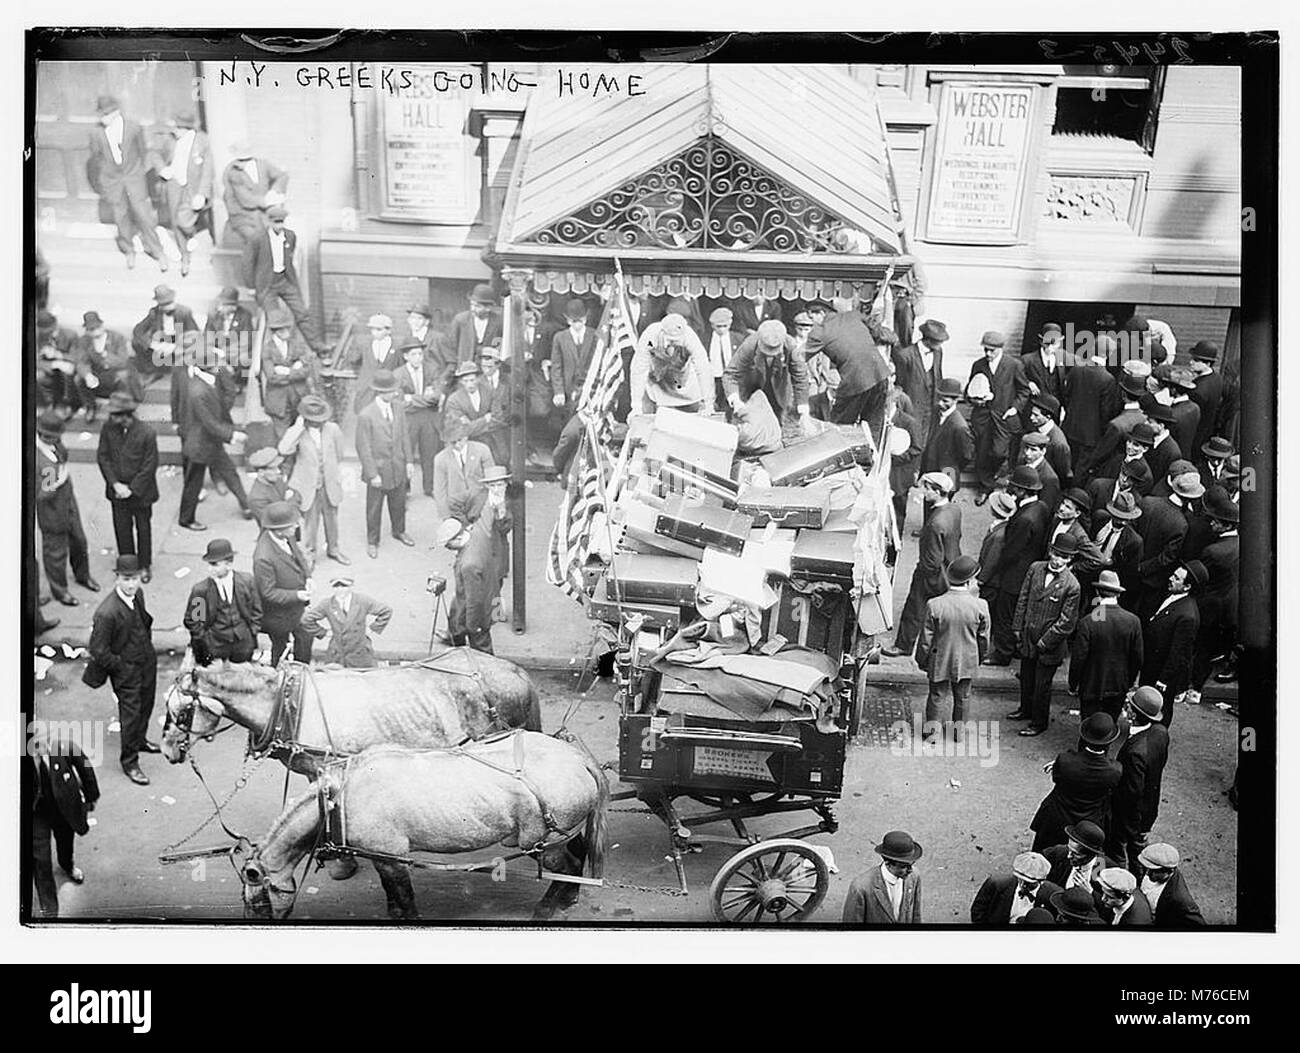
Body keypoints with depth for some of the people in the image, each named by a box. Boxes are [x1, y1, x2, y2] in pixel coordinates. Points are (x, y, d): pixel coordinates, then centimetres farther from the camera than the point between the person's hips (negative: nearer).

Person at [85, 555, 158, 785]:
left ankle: (139, 740, 51)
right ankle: (129, 762, 25)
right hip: (125, 669, -7)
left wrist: (148, 644, 11)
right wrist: (120, 667, -14)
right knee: (131, 714, 5)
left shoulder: (138, 594, -9)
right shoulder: (106, 613, -32)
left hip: (147, 659, 7)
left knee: (146, 705, 25)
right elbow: (98, 651, -24)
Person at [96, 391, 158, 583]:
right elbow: (103, 457, -2)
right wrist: (115, 484, -11)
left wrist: (132, 489, -15)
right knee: (122, 528, 13)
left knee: (143, 528, 13)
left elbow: (150, 466, -14)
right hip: (117, 491, 3)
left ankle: (144, 566, 30)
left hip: (140, 492, -3)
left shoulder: (146, 433, -20)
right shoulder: (108, 429, -9)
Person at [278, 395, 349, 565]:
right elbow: (284, 450, -36)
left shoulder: (333, 429, -8)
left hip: (329, 484, 3)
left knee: (332, 516, 19)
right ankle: (309, 552, 29)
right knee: (310, 519, 8)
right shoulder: (297, 433, -15)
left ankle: (333, 548, 40)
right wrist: (298, 427, -32)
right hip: (308, 485, -3)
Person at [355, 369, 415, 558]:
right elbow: (363, 448, -17)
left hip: (398, 466, 5)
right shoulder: (366, 416, -22)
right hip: (378, 468, -5)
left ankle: (399, 531, 46)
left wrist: (408, 461, 6)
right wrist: (372, 474, -16)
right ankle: (372, 541, 29)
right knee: (374, 508, 11)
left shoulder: (397, 407, -3)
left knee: (399, 502, 22)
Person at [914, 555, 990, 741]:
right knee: (962, 697, 20)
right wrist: (981, 656, 16)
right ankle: (958, 730, 32)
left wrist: (922, 661, 5)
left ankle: (932, 730, 25)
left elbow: (926, 638, -11)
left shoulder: (934, 605, -21)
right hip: (967, 660, 1)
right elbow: (984, 638, -3)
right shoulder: (980, 606, -17)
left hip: (939, 661, -1)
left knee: (936, 695, 16)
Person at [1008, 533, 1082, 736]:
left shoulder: (1071, 586, -20)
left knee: (1042, 685, 9)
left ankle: (1039, 723, 28)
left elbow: (1066, 622, -16)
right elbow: (1023, 599, 4)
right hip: (1028, 637, 5)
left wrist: (1045, 641, -13)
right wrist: (1018, 628, 3)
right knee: (1026, 677, 24)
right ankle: (1026, 710, 47)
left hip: (1050, 644, -5)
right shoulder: (1036, 568, -5)